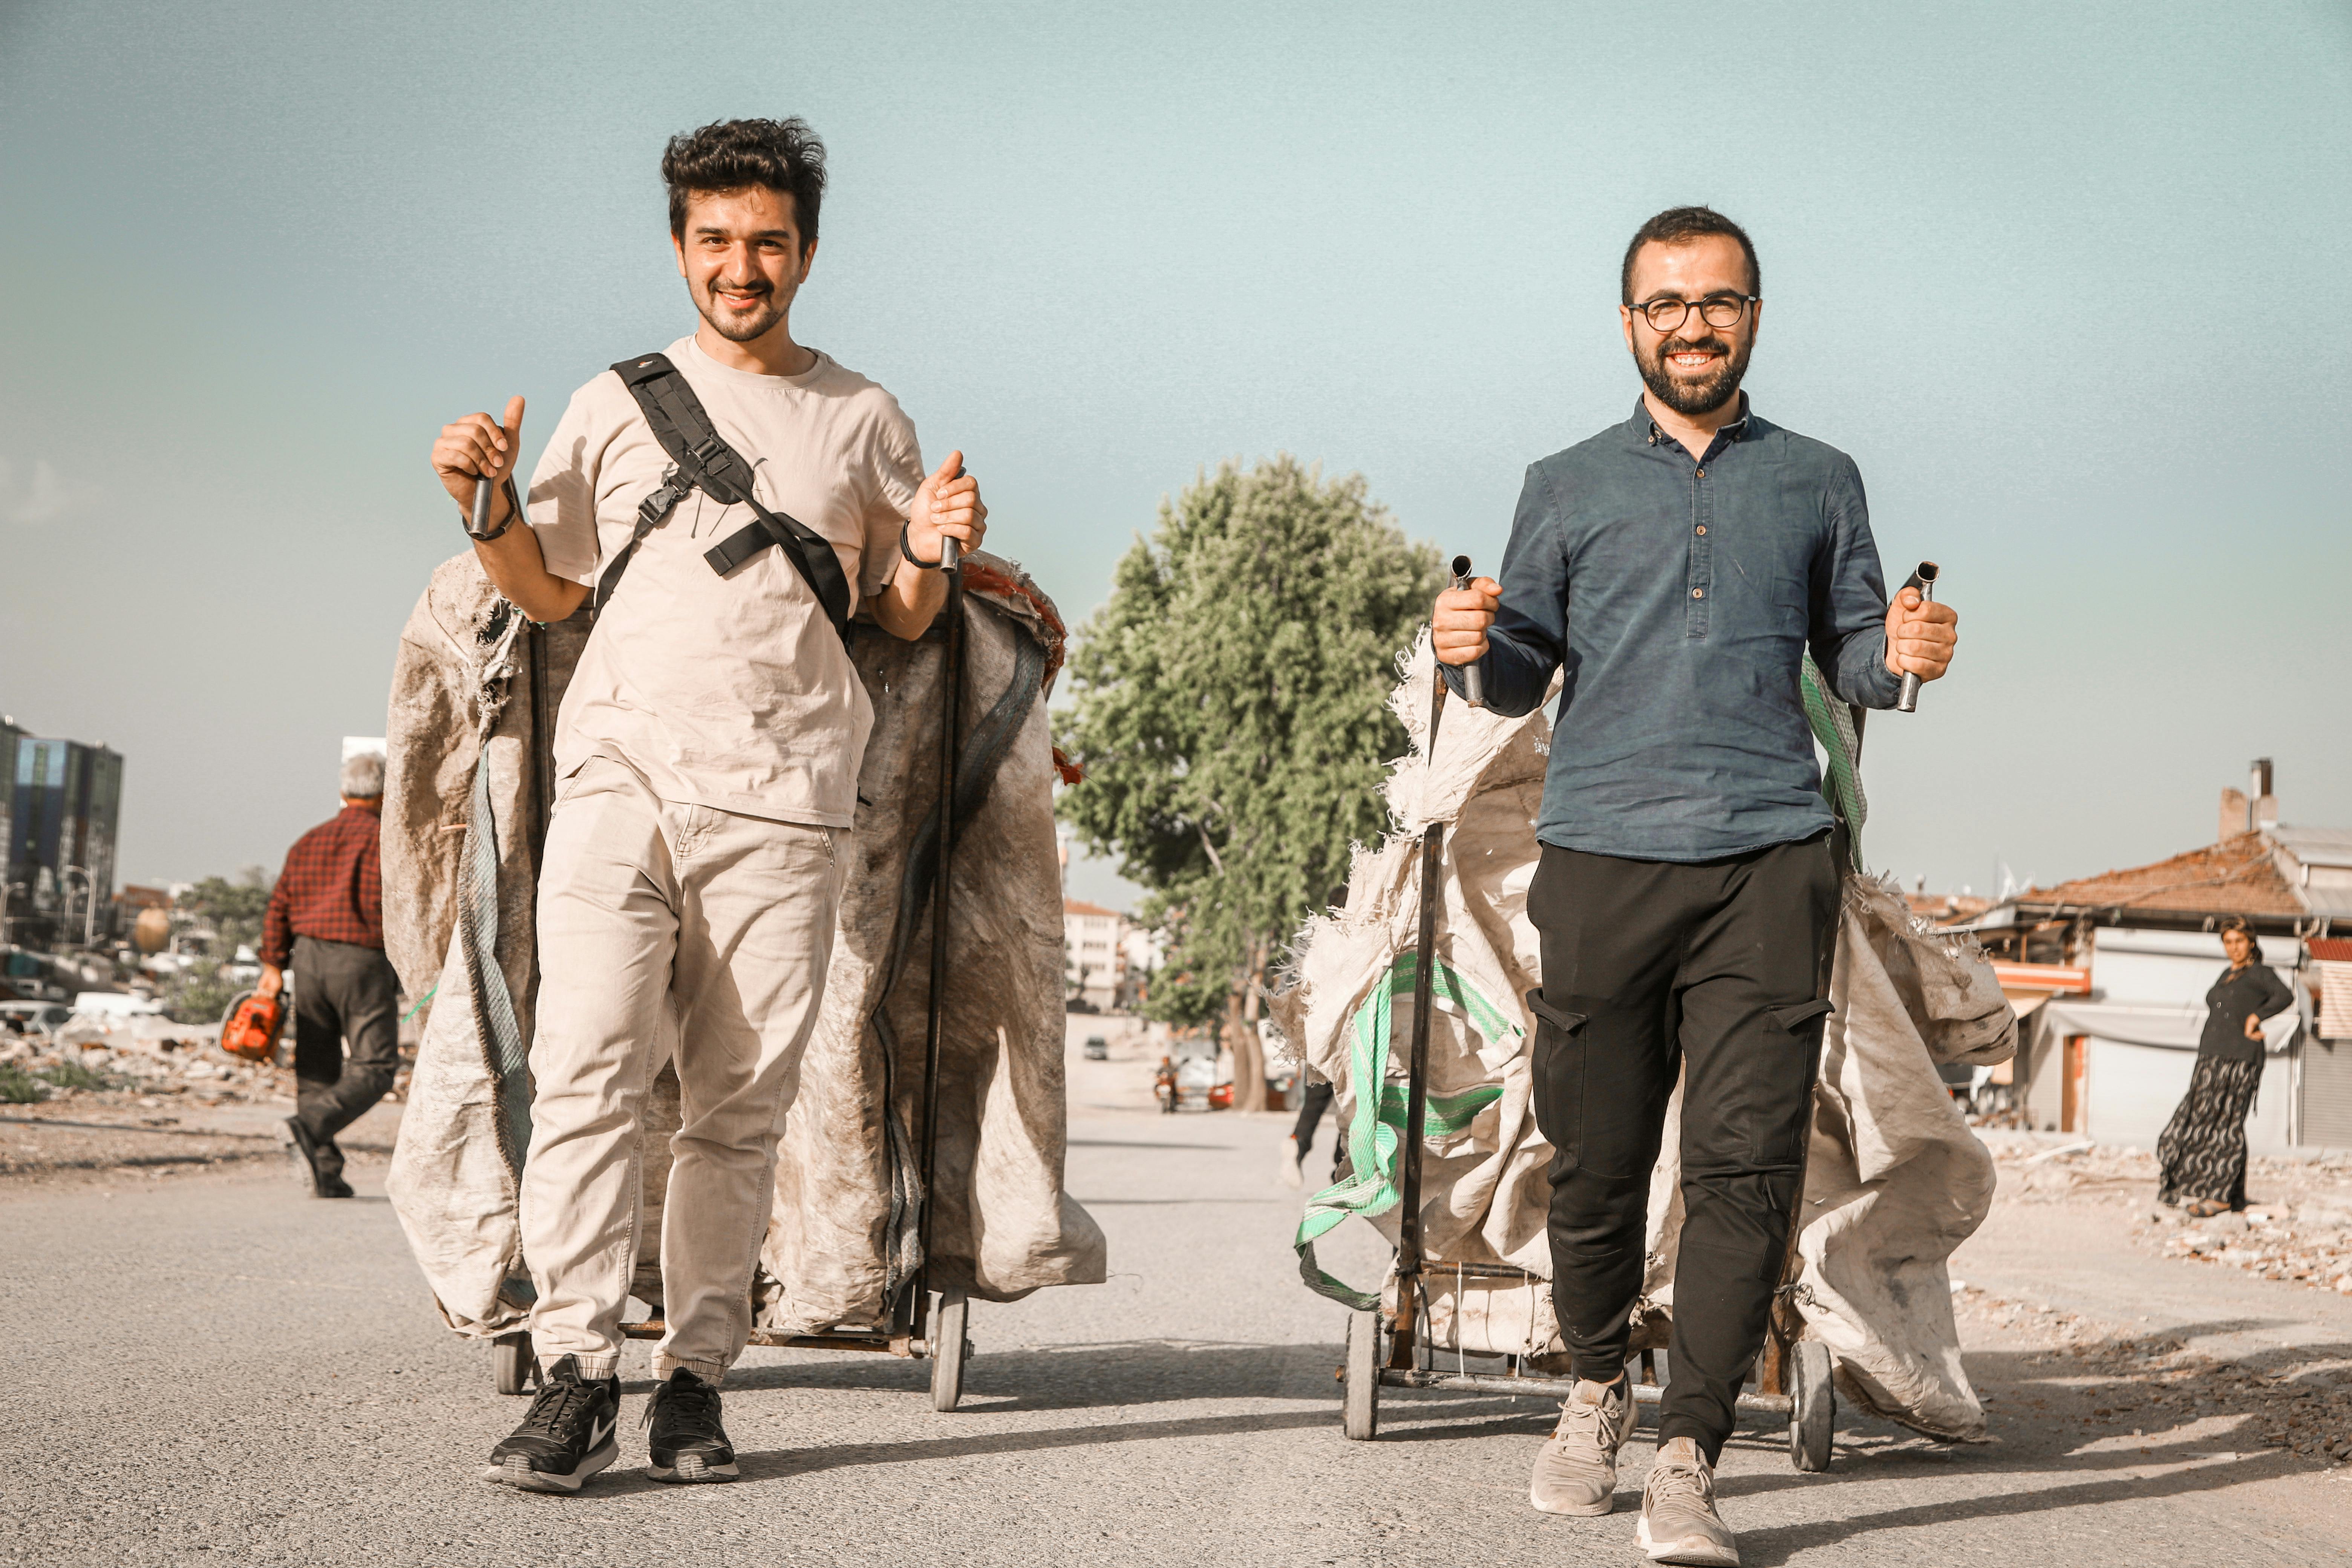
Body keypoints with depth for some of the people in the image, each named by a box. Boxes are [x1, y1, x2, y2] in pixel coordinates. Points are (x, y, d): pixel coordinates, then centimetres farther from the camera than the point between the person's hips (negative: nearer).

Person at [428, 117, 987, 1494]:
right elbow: (549, 589, 20)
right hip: (622, 768, 0)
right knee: (588, 1066, -14)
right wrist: (488, 510, 2)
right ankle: (579, 1375, -11)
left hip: (785, 793, 0)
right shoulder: (616, 405, 16)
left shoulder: (865, 419, 16)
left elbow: (902, 624, 18)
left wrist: (931, 555, -3)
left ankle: (698, 1378, 4)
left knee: (742, 1101, -2)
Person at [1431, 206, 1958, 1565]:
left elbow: (1848, 653, 17)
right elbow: (1528, 674, 13)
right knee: (1597, 1155, 2)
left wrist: (1902, 657, -6)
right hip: (1603, 853, 0)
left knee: (1747, 1160, -10)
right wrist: (1478, 649, -10)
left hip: (1768, 856, 0)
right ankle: (1597, 1388, 27)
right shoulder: (1569, 487, 16)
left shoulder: (1818, 480, 18)